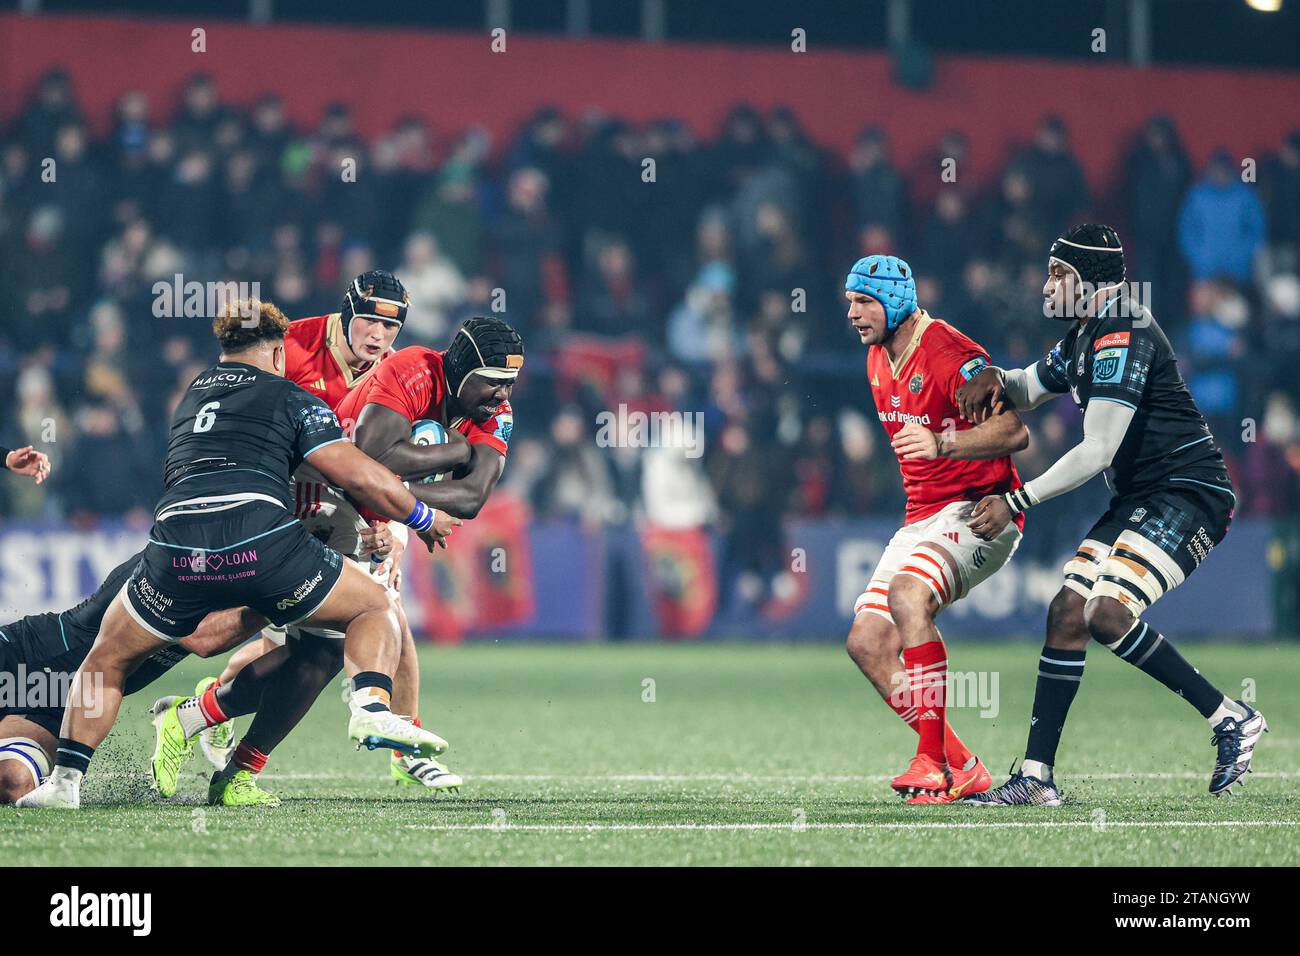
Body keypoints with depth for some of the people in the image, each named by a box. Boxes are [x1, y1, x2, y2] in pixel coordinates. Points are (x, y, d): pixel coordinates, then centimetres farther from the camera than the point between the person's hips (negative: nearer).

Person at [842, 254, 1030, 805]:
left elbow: (1015, 433, -26)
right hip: (923, 518, 10)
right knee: (867, 642, -4)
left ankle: (932, 762, -33)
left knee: (907, 593, -34)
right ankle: (961, 770, 0)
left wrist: (942, 444, -39)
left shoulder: (950, 355, -17)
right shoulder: (878, 361, 11)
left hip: (980, 510, -9)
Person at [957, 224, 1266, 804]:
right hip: (1140, 500, 10)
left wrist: (1016, 502, -19)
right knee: (1067, 613, -2)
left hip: (1189, 494, -10)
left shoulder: (1122, 338, -18)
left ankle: (1232, 719, -11)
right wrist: (994, 379, 5)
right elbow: (1026, 391, 30)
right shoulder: (1082, 337, 14)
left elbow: (1098, 451, -23)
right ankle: (1036, 778, -1)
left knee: (1109, 614, -24)